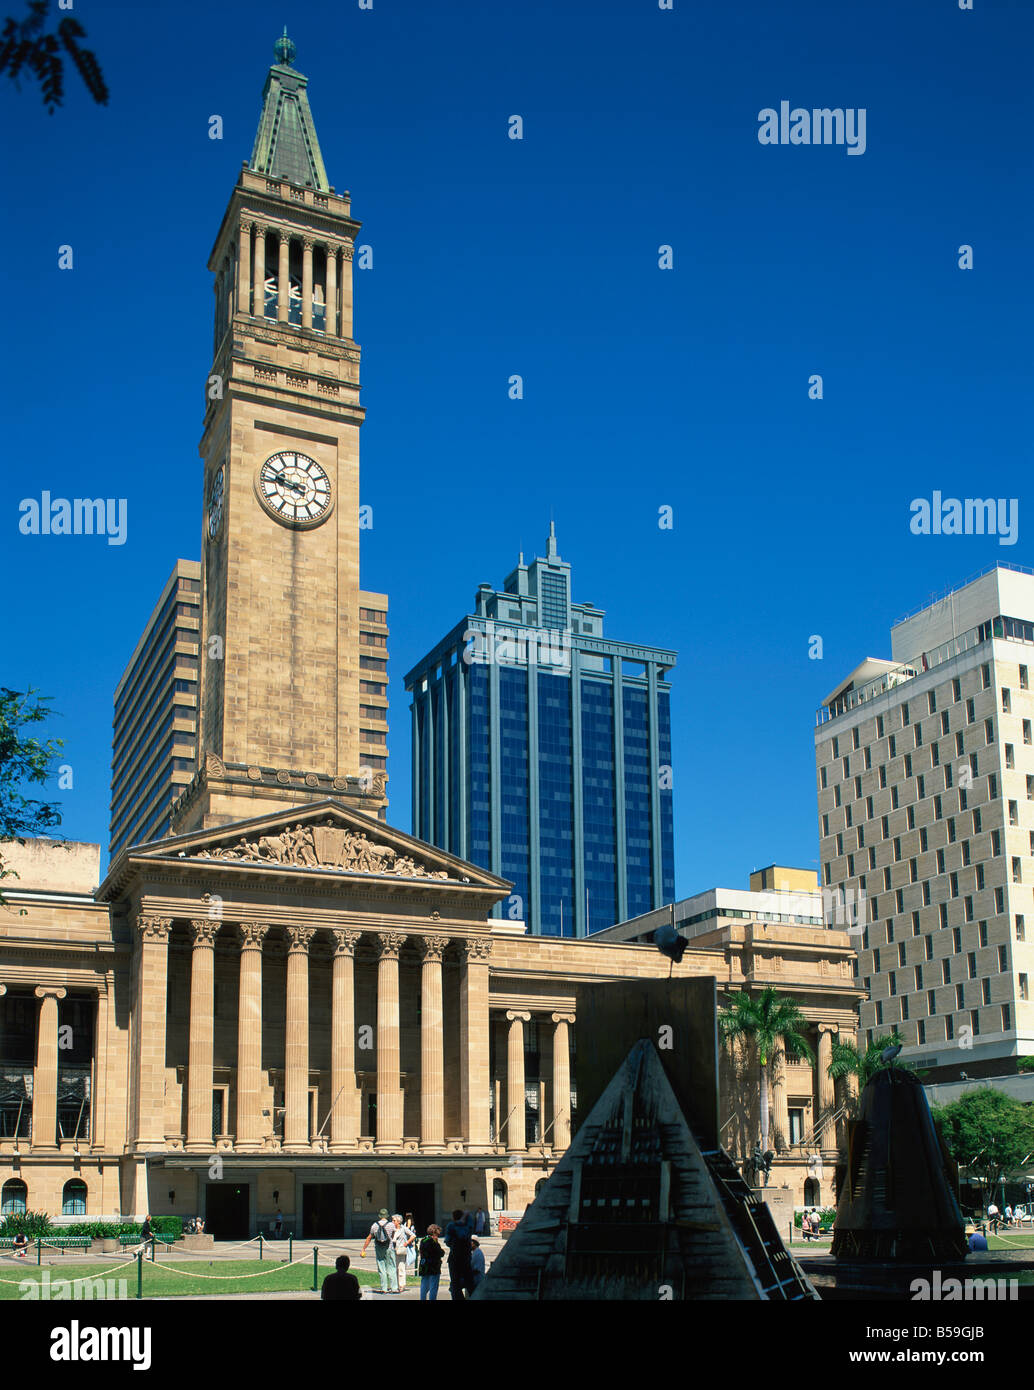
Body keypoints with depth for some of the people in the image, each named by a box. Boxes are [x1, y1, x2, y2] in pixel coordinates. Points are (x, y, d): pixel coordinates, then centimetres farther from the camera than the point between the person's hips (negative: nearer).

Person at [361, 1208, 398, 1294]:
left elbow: (369, 1238, 5)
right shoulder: (391, 1225, -8)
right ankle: (394, 1287, 1)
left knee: (381, 1270, 7)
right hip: (389, 1248, -2)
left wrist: (363, 1249, 12)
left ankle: (384, 1288, 6)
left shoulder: (374, 1225, -2)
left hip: (378, 1249, 2)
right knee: (391, 1269, 4)